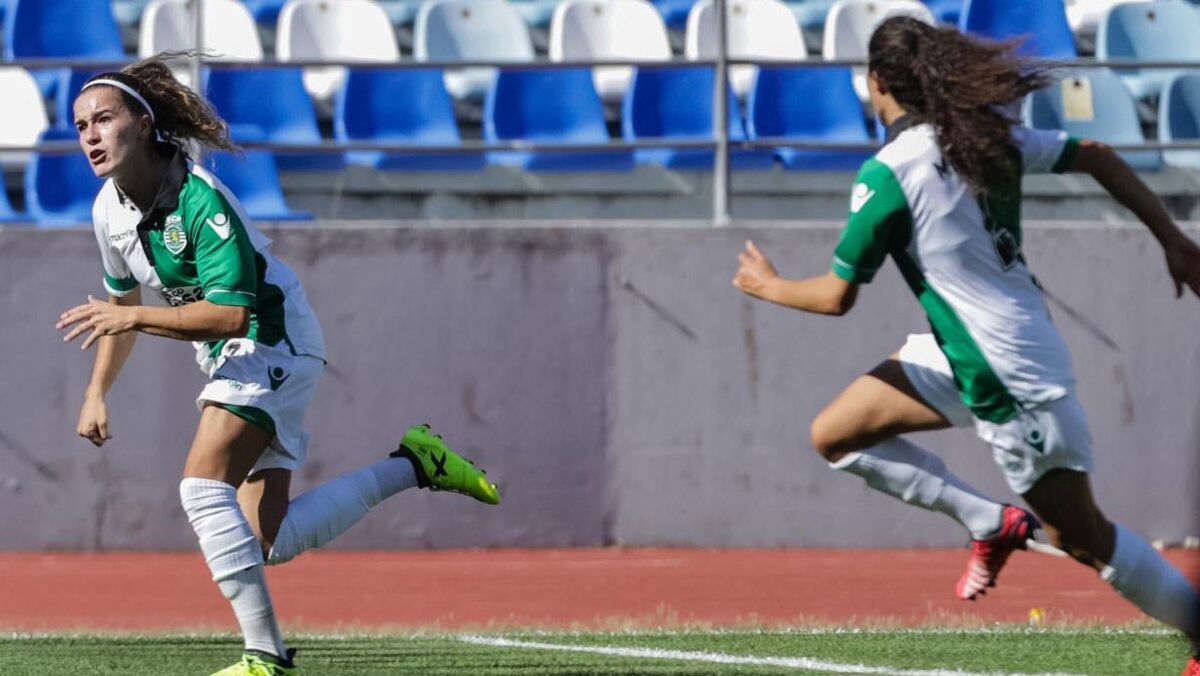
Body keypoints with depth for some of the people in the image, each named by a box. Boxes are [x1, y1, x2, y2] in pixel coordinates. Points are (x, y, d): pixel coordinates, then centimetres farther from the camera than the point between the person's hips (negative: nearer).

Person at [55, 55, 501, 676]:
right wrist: (96, 392, 16)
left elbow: (231, 314, -30)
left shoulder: (199, 199, -25)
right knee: (269, 542, 3)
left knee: (203, 486, -25)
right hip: (232, 364, 9)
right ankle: (412, 466, 19)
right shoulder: (110, 209, 0)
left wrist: (134, 317, -32)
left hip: (271, 345, -9)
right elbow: (123, 300, 19)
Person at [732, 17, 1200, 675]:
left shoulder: (887, 175, -19)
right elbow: (1096, 157, 7)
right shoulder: (986, 134, 2)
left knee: (1082, 535, 4)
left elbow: (836, 296, -13)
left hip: (1012, 379, -9)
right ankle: (992, 523, 14)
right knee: (834, 435, 11)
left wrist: (769, 286, 8)